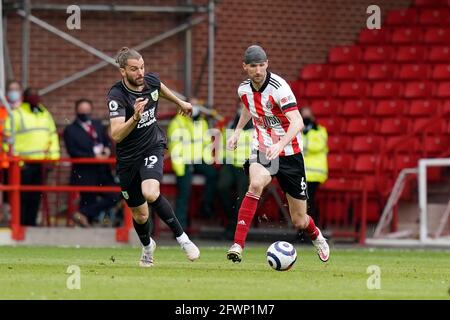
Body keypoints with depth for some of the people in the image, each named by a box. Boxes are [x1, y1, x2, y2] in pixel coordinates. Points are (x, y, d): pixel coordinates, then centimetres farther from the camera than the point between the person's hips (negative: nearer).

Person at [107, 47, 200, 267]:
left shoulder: (151, 81, -9)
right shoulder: (117, 96, -24)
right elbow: (116, 135, -34)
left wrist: (180, 103, 36)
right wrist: (135, 117, -49)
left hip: (152, 148, 1)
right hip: (128, 157, -1)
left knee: (150, 193, -30)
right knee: (139, 214, 12)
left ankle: (181, 237, -15)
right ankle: (147, 246, 46)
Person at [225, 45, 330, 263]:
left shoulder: (279, 87, -22)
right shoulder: (244, 89, -2)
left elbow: (297, 122, -35)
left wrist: (280, 144, -50)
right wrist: (237, 131, 16)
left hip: (289, 153, -3)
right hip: (262, 149, 3)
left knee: (299, 221, 5)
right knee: (256, 184, -33)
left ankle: (316, 237, 43)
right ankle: (238, 245, -35)